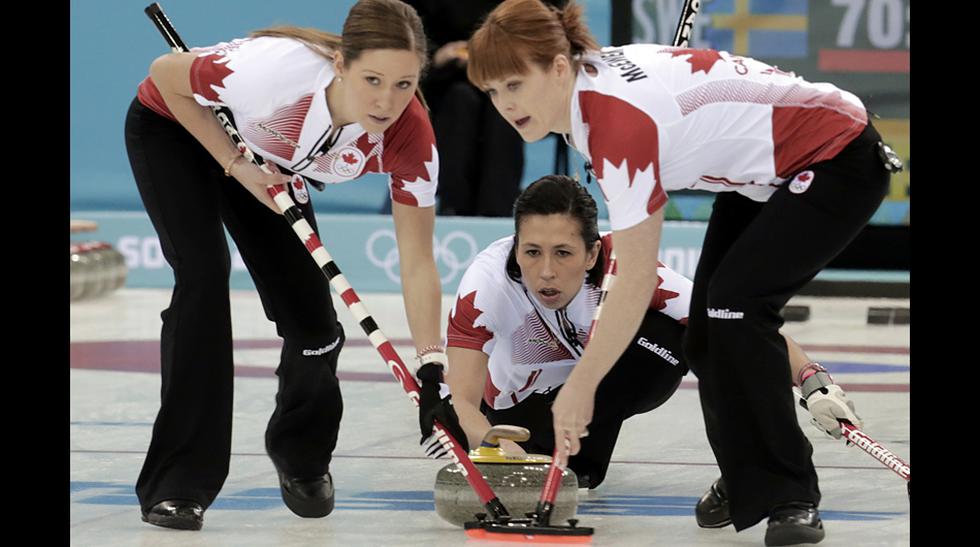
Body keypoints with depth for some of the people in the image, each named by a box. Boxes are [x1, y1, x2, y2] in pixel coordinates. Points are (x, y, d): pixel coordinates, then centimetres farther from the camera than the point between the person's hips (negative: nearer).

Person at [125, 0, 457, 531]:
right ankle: (177, 484, -17)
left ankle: (302, 458, 27)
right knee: (203, 273, -23)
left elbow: (418, 263, -25)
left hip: (271, 162, 4)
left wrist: (432, 364, -35)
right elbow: (166, 75, -24)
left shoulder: (409, 136, -32)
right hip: (174, 128, -4)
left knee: (312, 318, -5)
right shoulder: (278, 68, -44)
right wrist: (236, 165, -27)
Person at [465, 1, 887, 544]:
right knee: (705, 327, 4)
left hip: (838, 158, -10)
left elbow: (636, 284, -28)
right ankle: (744, 479, 23)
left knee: (736, 303, -23)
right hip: (762, 167, 10)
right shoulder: (593, 73, -7)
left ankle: (789, 499, -14)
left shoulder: (618, 120, -32)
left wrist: (580, 388, -20)